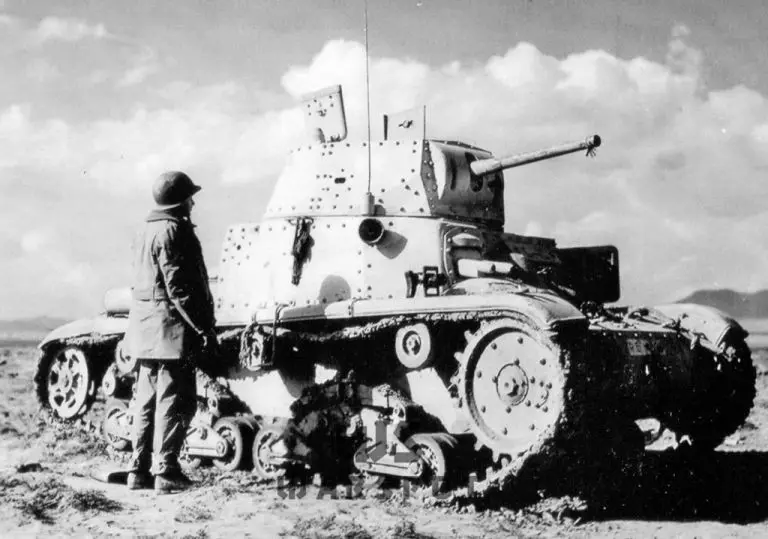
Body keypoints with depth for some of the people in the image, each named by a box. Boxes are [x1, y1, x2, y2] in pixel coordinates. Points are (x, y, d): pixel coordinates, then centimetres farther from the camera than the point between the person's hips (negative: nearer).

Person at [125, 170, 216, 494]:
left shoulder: (148, 230, 17)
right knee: (175, 402, -4)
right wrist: (204, 327, -17)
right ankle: (165, 473, -3)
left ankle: (140, 470, 16)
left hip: (145, 328, 10)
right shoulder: (173, 231, -13)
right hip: (170, 328, -10)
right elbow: (179, 287, -19)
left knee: (147, 401, 13)